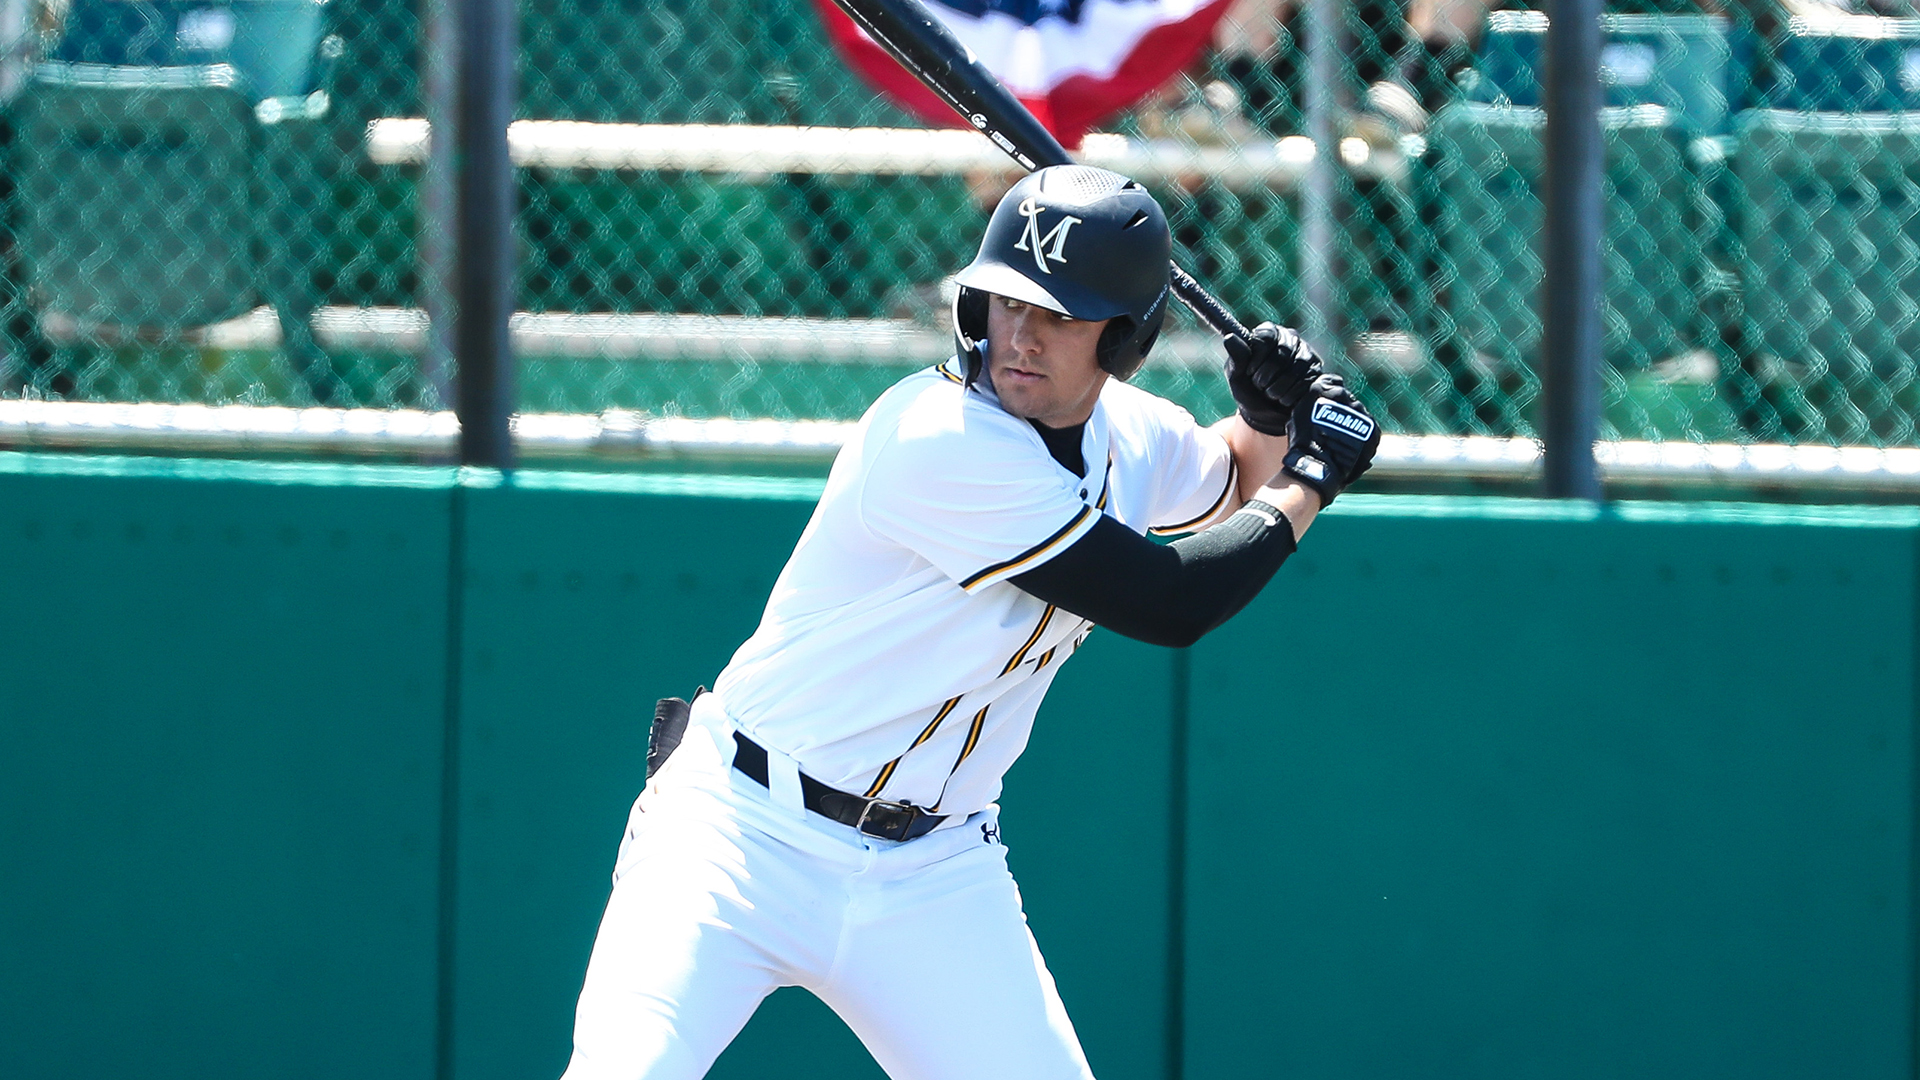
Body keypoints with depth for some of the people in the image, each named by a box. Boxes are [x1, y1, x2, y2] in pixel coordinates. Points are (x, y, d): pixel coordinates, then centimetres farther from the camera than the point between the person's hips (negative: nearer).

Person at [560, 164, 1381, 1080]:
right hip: (750, 832, -7)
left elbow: (1231, 484, 28)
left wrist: (1268, 417, 5)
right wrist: (1308, 482, -4)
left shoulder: (1128, 432, 2)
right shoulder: (939, 443, -24)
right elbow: (1173, 606, -19)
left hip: (937, 870, 7)